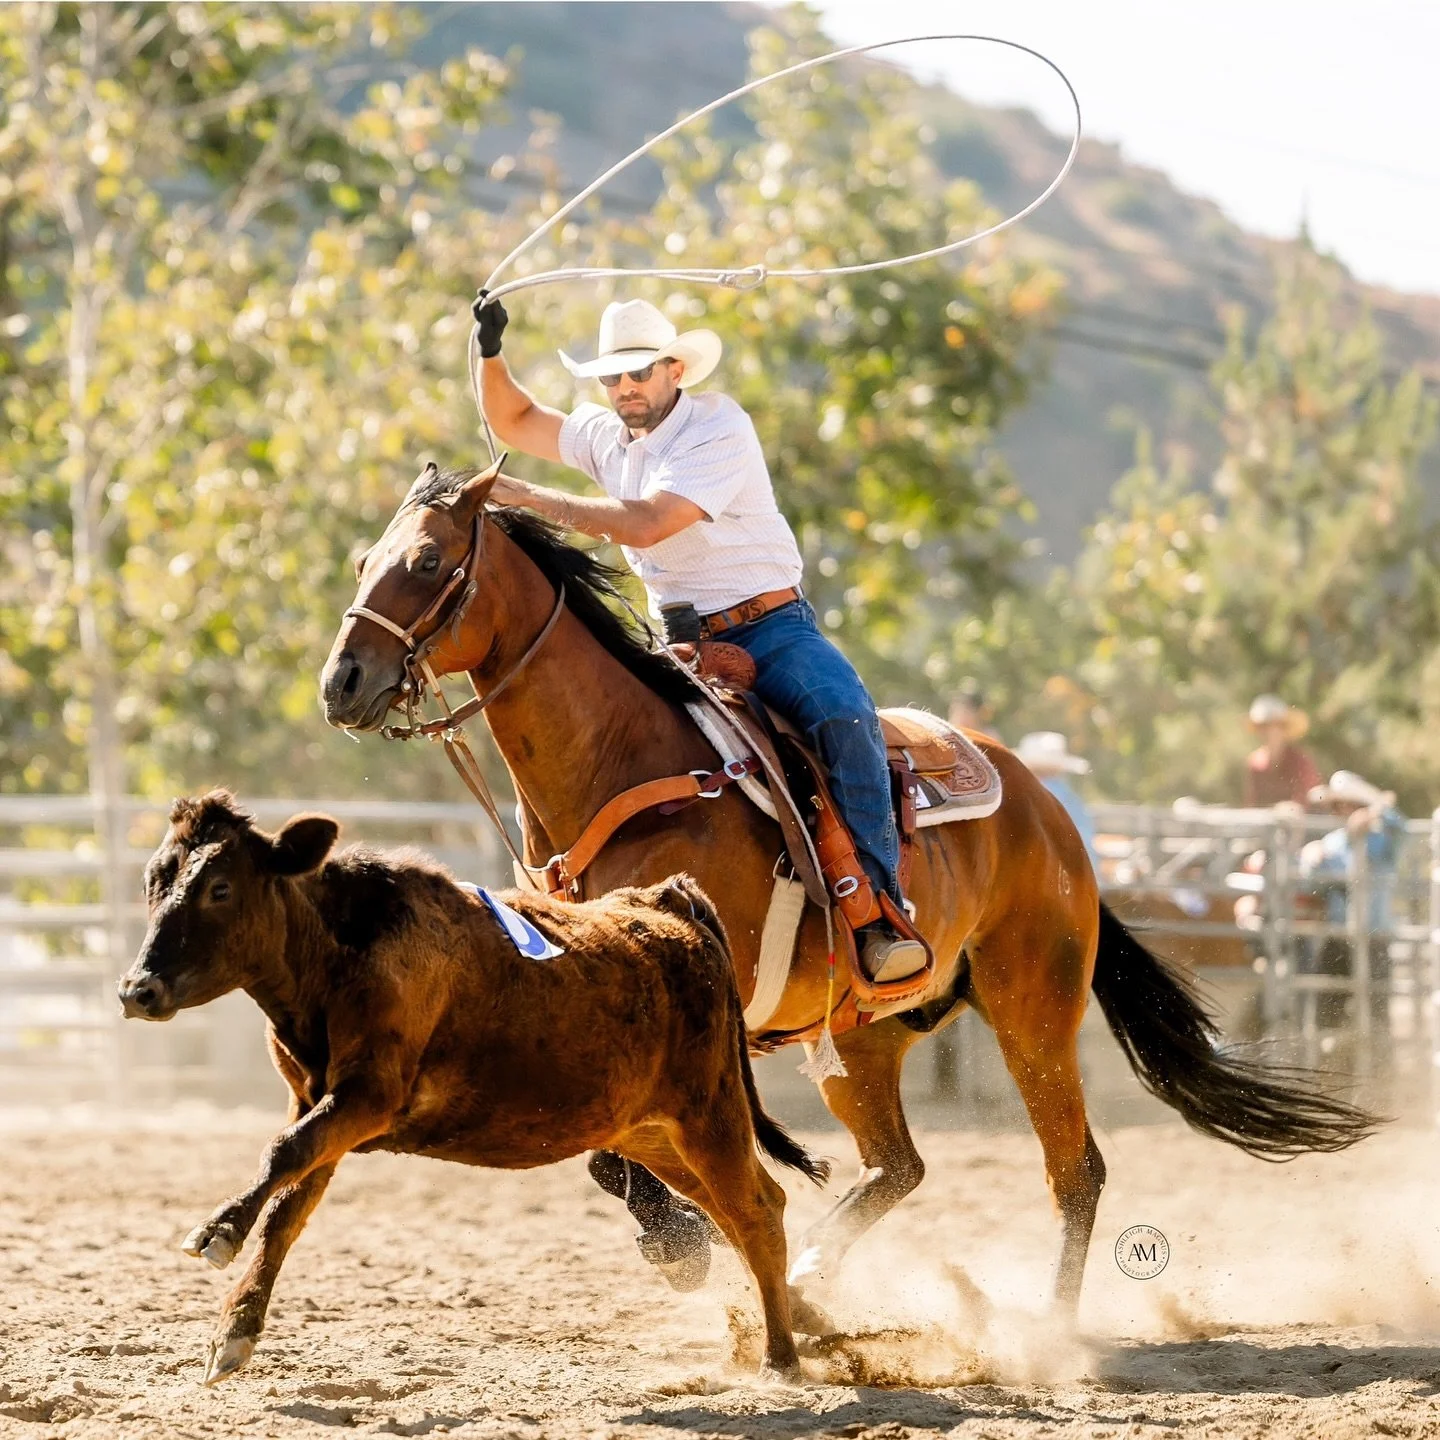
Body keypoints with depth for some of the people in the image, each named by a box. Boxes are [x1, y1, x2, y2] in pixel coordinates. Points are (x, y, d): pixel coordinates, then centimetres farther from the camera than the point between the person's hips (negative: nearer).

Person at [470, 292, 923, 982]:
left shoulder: (720, 427, -13)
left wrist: (530, 497, -23)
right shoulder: (606, 434, 11)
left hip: (770, 628, -7)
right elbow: (514, 421, 26)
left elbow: (648, 522, -25)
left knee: (844, 715, -33)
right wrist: (491, 352, 6)